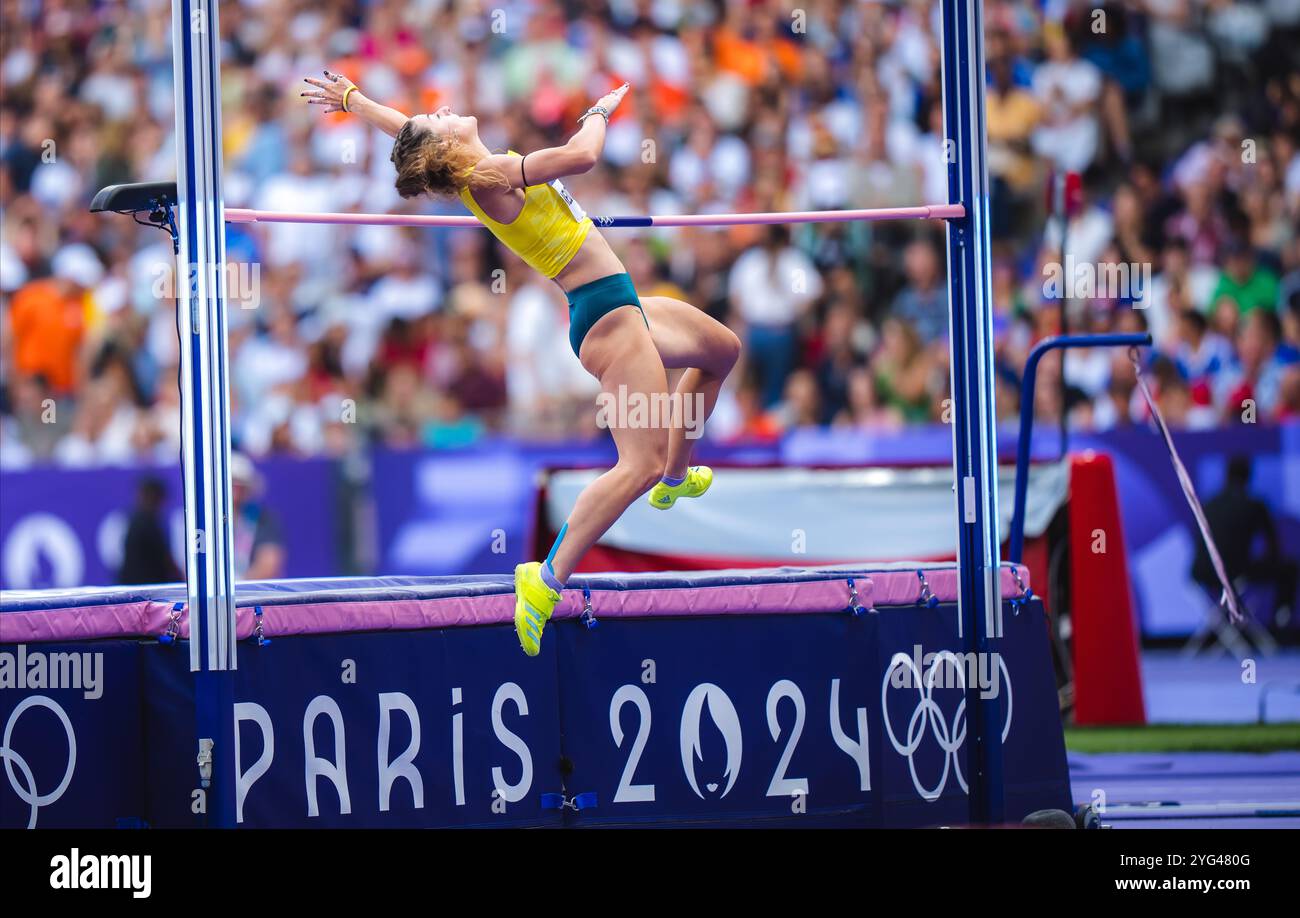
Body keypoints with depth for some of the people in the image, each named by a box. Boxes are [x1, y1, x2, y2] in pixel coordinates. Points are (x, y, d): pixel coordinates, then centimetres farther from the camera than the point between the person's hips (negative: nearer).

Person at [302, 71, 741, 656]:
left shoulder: (472, 169, 9)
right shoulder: (490, 174, -18)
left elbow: (401, 128, 24)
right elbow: (582, 154, -24)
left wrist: (351, 97, 41)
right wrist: (599, 111, -3)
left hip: (622, 306, 10)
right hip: (605, 313, -10)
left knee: (722, 350, 31)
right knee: (641, 464, -22)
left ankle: (676, 477, 43)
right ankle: (549, 579, -25)